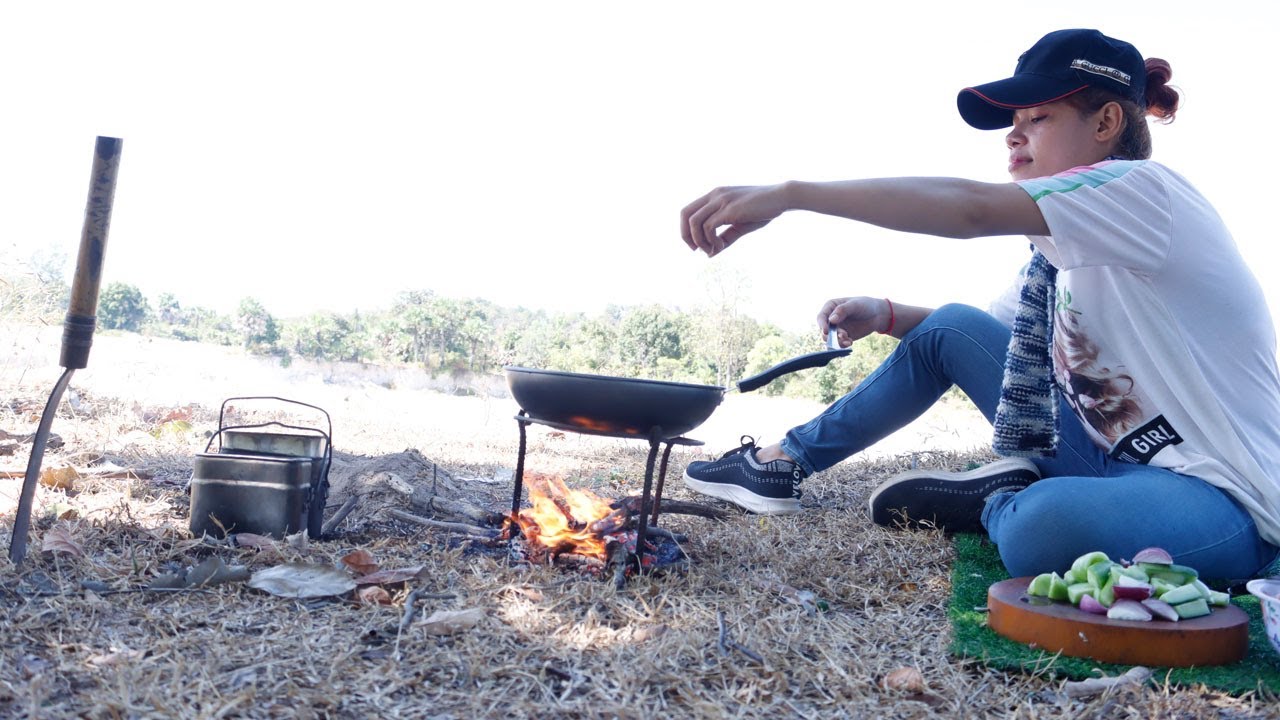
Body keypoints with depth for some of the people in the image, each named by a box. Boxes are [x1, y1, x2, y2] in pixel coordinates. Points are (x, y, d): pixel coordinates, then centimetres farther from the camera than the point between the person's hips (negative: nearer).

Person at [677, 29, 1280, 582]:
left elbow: (971, 209, -30)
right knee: (951, 329, 7)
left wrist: (789, 193, -34)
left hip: (1225, 495, -8)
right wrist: (884, 315, -4)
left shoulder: (1141, 189, -17)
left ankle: (997, 501, -5)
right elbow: (981, 328, 16)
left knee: (1045, 524, -41)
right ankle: (783, 463, 12)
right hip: (1117, 459, 9)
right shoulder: (1066, 245, 11)